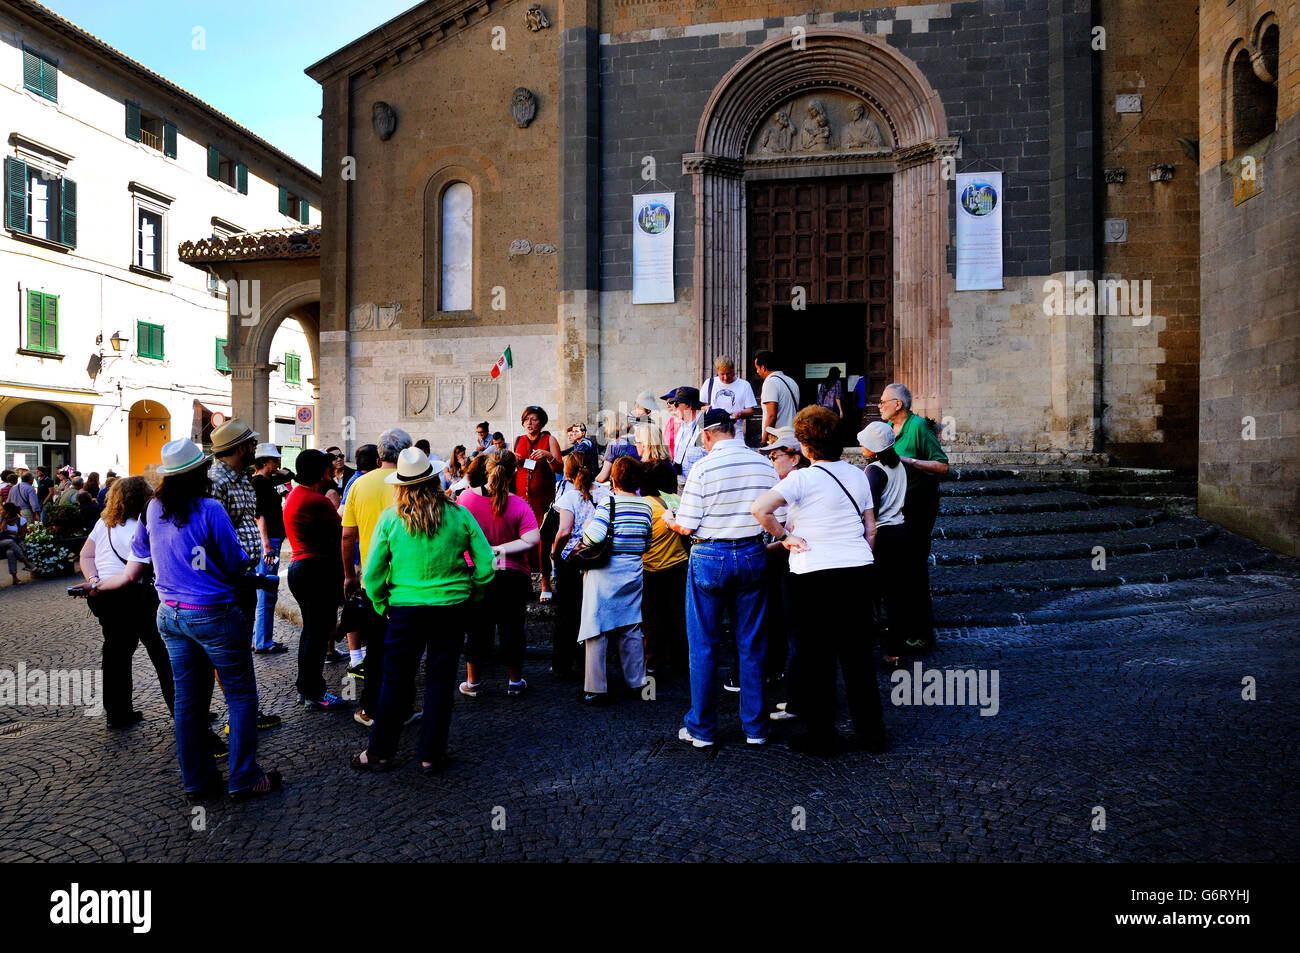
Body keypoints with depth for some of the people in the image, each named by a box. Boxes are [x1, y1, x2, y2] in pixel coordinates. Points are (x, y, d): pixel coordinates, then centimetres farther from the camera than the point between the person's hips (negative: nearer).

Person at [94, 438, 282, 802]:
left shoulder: (153, 509, 2)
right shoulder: (210, 510, -16)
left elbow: (132, 573, 11)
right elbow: (237, 565, -12)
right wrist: (244, 557, 8)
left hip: (170, 615, 7)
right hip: (214, 615, -7)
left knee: (187, 699, 15)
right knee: (241, 694, 5)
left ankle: (197, 779, 25)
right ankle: (244, 779, 8)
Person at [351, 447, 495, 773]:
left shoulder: (390, 519, -6)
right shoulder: (459, 515, -6)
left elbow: (372, 574, -5)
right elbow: (486, 564, -5)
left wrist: (382, 606, 10)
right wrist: (472, 595, 11)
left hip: (405, 609, 0)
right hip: (452, 608, 0)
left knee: (396, 681, 12)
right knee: (440, 680, 10)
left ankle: (379, 753, 24)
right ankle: (431, 755, 18)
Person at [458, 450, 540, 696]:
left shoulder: (467, 498, -10)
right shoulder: (519, 505, -13)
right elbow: (532, 540, -22)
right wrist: (502, 548, -17)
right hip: (512, 576, -1)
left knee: (477, 628, 13)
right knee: (512, 629, 13)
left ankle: (473, 682, 24)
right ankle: (515, 681, 25)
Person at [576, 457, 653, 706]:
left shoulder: (608, 504, -13)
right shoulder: (645, 507, 4)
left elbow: (593, 536, -23)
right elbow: (647, 543, 11)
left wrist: (586, 528, -4)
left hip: (604, 575, -5)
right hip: (632, 575, 5)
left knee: (596, 630, 2)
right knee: (631, 630, 15)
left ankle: (597, 690, 5)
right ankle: (636, 683, 24)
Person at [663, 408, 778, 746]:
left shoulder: (703, 467, -12)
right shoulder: (765, 465, 0)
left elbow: (687, 526, -12)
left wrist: (668, 519, 10)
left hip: (710, 558, -4)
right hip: (752, 556, 4)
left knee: (703, 646, 8)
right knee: (751, 645, 12)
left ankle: (701, 729, 16)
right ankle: (755, 727, 21)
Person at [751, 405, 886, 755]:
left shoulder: (803, 478, -11)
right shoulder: (858, 475, 8)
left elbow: (759, 508, -24)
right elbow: (870, 527, 12)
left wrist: (784, 537, -11)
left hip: (815, 575, -6)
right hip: (858, 570, 6)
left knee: (816, 657, 6)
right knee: (857, 653, 15)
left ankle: (821, 736, 15)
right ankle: (871, 731, 24)